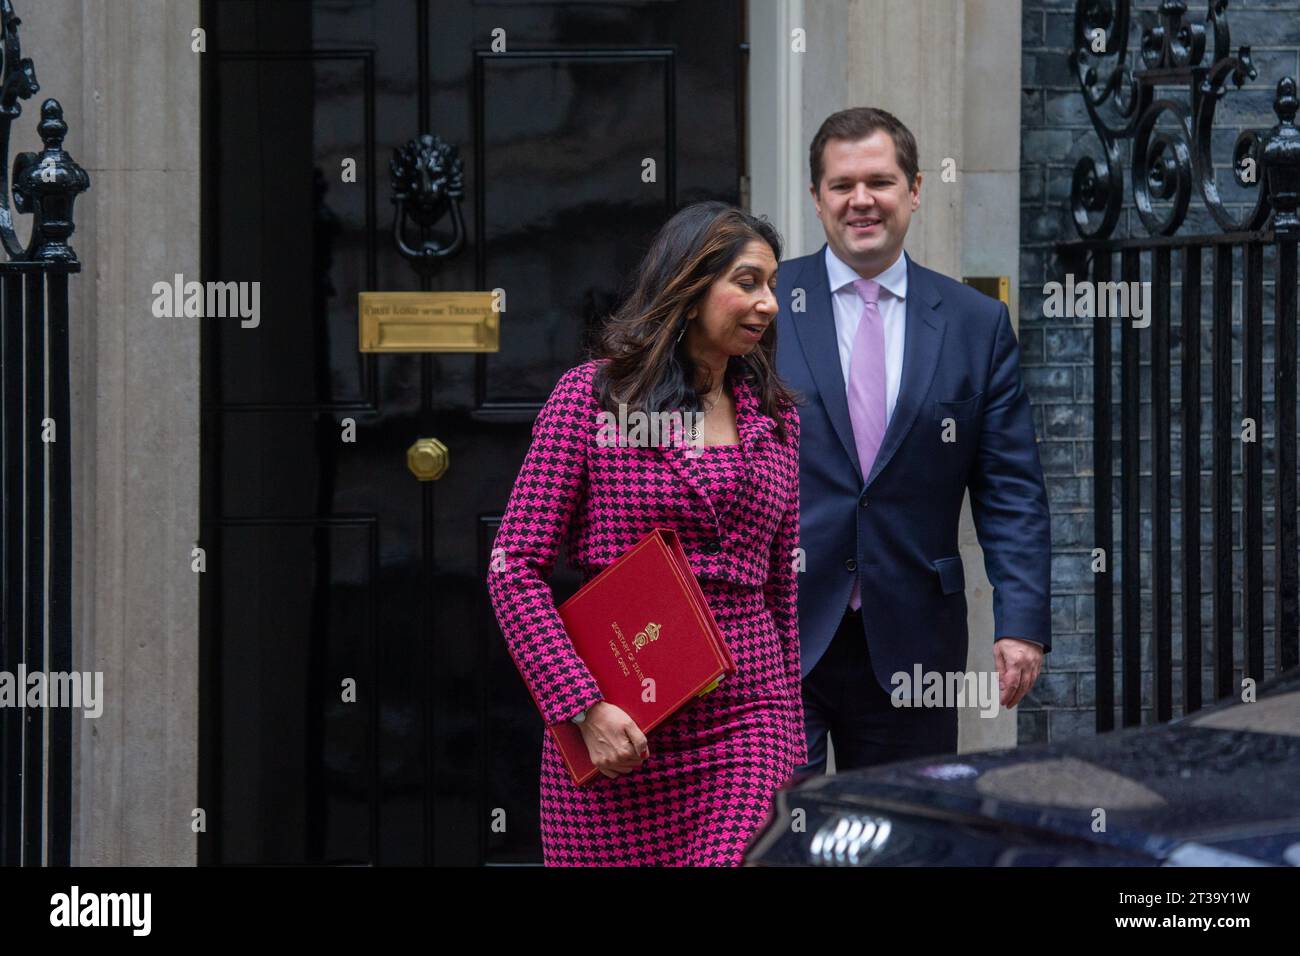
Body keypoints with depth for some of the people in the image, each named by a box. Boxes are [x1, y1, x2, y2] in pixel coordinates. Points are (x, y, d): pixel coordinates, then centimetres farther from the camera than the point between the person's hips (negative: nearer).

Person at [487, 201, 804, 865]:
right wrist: (582, 706, -13)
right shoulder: (592, 396, 0)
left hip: (746, 721, 2)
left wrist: (792, 734, 14)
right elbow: (515, 568, -4)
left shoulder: (776, 418, 12)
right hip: (612, 727, -2)